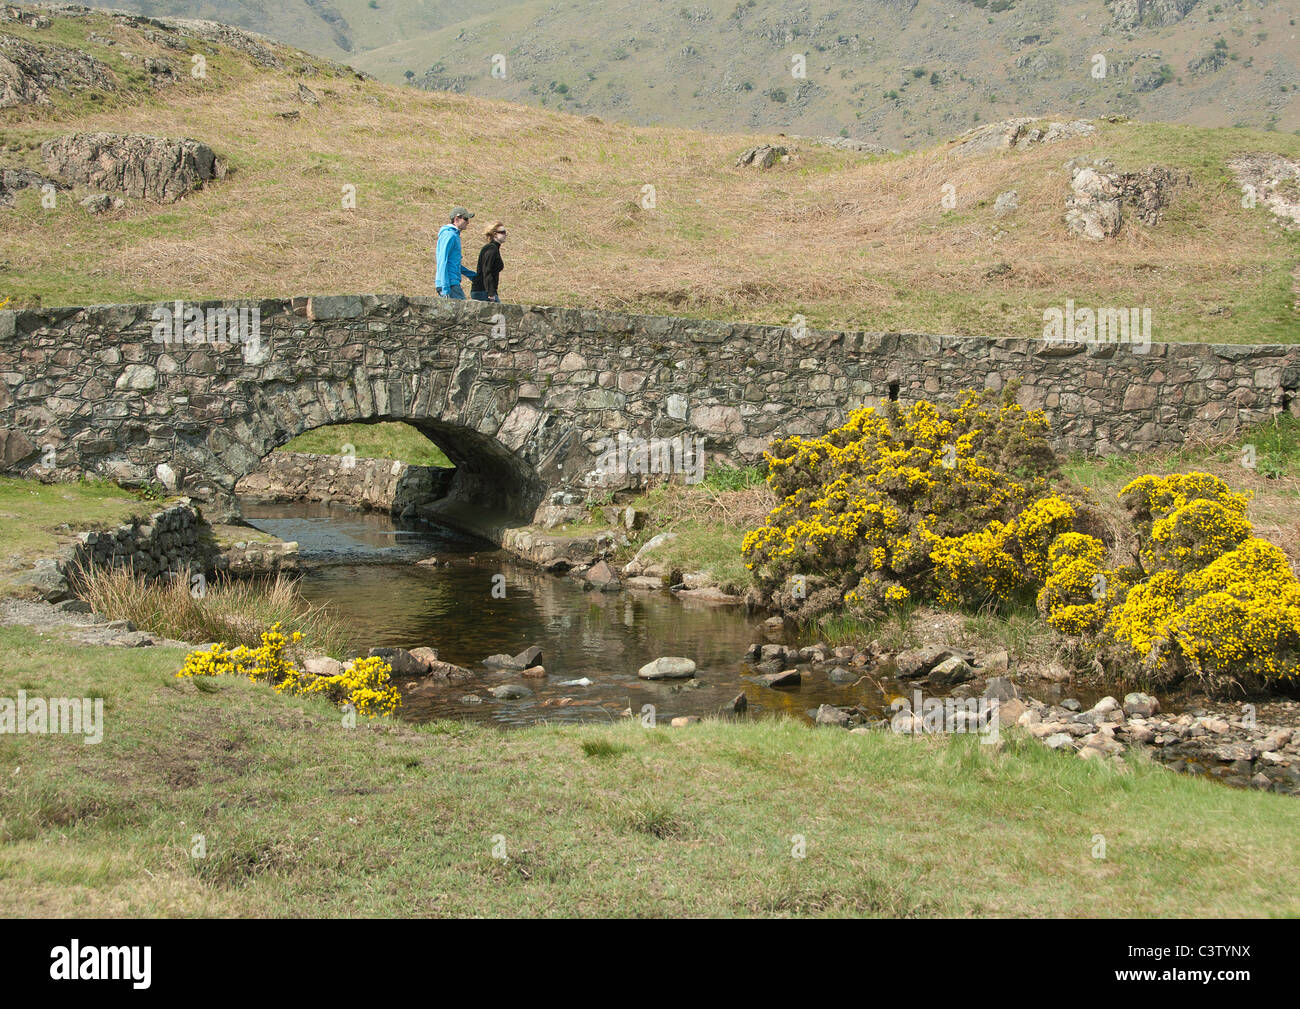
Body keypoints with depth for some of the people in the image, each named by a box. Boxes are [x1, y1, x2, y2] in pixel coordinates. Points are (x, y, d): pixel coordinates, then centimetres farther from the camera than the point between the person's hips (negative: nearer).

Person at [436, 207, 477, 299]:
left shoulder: (455, 235, 21)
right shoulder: (449, 235, -10)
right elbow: (443, 262, -17)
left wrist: (472, 275, 30)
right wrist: (445, 288, -22)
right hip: (450, 284, -10)